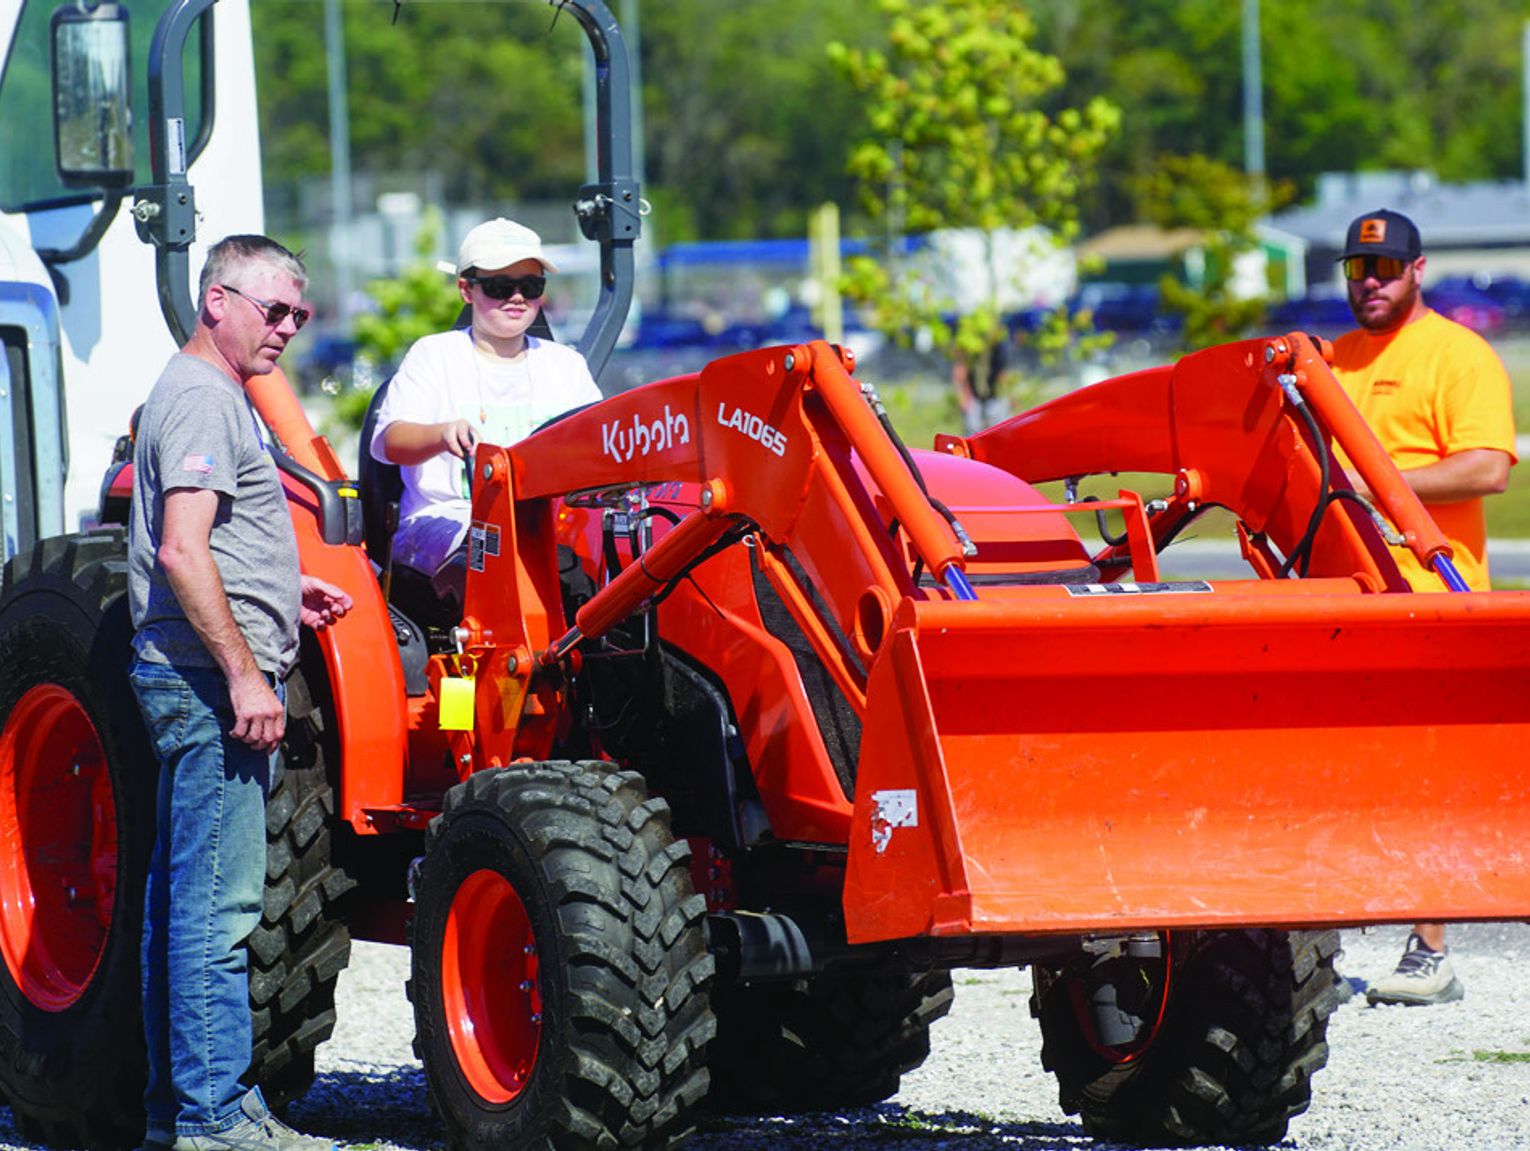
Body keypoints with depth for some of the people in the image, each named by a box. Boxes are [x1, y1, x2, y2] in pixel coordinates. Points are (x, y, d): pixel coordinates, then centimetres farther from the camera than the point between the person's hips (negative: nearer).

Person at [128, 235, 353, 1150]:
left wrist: (286, 593, 19)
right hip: (211, 679, -11)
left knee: (184, 899, 11)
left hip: (206, 685, 11)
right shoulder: (201, 400, -12)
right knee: (218, 904, -11)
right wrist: (243, 674, -23)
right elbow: (182, 551, -22)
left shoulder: (216, 396, 21)